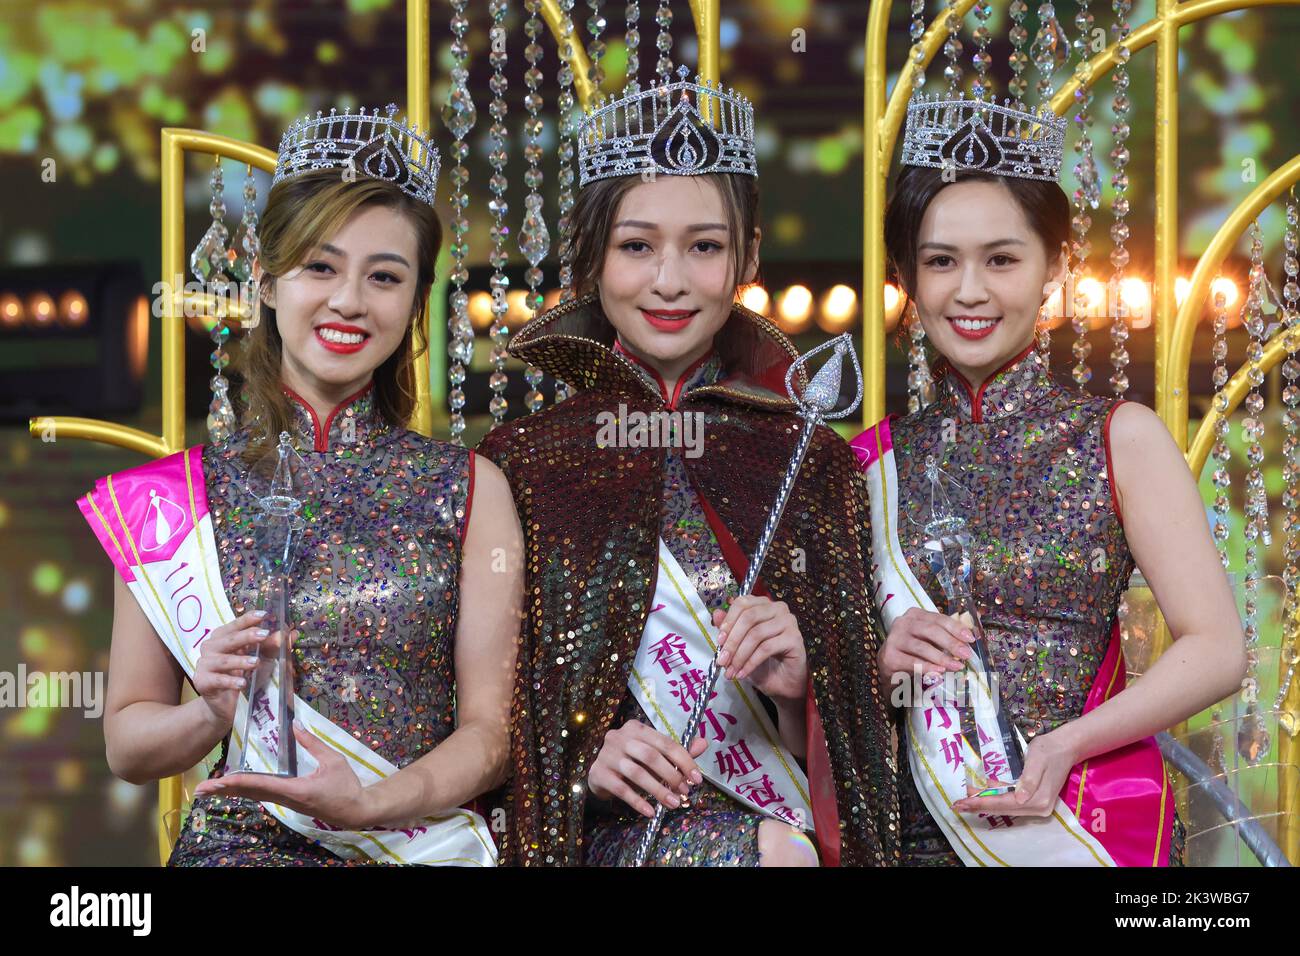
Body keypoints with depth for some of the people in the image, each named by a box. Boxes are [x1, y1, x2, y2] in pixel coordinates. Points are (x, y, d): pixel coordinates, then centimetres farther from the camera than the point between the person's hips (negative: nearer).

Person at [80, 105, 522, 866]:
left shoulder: (472, 491, 7)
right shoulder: (177, 493, 6)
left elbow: (489, 731, 4)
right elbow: (126, 745, 11)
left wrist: (369, 803, -13)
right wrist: (214, 715, -9)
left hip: (424, 844, 0)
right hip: (239, 846, 0)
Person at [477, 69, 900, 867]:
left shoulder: (814, 464, 10)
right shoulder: (521, 463, 6)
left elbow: (854, 732, 11)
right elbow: (486, 717, 6)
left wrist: (796, 684, -7)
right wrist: (582, 759, -10)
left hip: (796, 822, 1)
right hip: (611, 828, -1)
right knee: (771, 852, -23)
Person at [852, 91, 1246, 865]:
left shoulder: (1122, 438, -3)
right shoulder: (878, 460, 4)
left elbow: (1216, 650, -8)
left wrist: (1064, 745, -19)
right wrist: (879, 659, -12)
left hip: (1092, 823, -2)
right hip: (917, 824, 2)